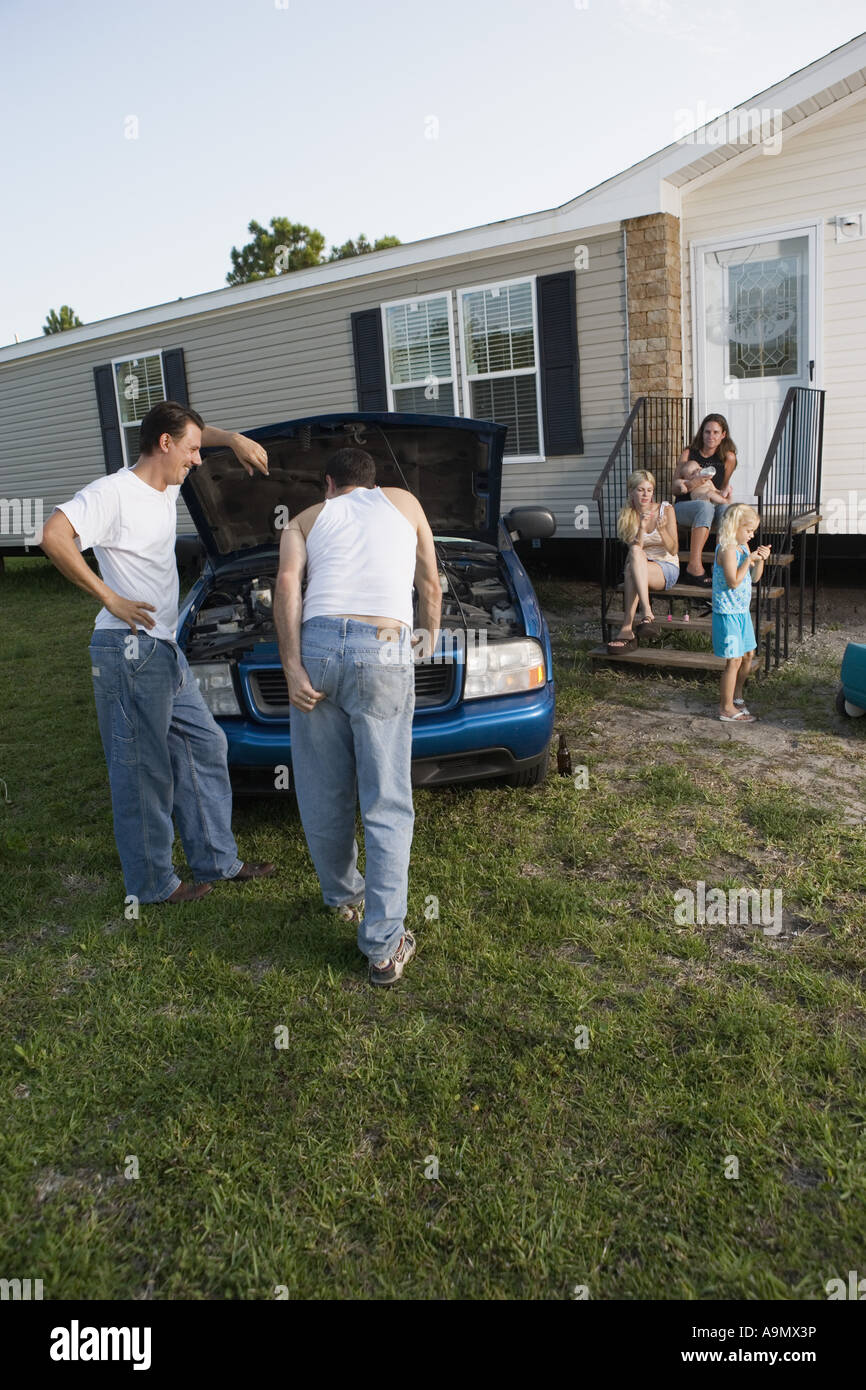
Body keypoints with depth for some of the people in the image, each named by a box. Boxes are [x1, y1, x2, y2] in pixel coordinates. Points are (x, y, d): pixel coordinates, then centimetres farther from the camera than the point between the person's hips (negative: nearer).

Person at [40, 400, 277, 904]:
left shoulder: (166, 487, 12)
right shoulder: (114, 492, -14)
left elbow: (194, 431, 30)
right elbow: (55, 536, -27)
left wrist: (234, 439, 10)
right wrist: (110, 598, -22)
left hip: (166, 651, 10)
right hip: (131, 652, -10)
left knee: (205, 747, 16)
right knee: (143, 770, 0)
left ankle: (218, 859, 28)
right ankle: (152, 883, 14)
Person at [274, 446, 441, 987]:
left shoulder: (306, 519, 23)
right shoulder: (404, 502, 25)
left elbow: (287, 584, 3)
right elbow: (430, 584, 29)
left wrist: (293, 667, -4)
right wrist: (431, 630, 48)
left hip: (317, 645, 2)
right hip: (383, 653, -1)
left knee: (324, 796, 17)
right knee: (387, 806, 3)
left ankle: (343, 896, 38)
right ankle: (384, 947, 4)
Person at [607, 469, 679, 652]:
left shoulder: (666, 510, -1)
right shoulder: (625, 517, 5)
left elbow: (673, 550, -5)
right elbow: (635, 549, -8)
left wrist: (662, 530, -22)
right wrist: (641, 528, -24)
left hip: (667, 568, -2)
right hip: (640, 568, 2)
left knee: (632, 570, -34)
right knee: (635, 554, -35)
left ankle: (627, 630, -43)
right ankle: (647, 613, -47)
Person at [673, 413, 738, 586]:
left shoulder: (728, 457, 6)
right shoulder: (688, 454, 3)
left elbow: (723, 487, 18)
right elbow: (675, 489, 3)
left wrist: (726, 490, -7)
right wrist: (691, 484, -18)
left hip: (714, 504, 2)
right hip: (683, 507, -2)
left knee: (726, 509, -34)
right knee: (705, 507, -38)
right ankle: (694, 566, -46)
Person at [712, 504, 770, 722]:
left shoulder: (743, 546, 10)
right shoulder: (727, 549, -18)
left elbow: (755, 576, 16)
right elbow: (734, 581, -26)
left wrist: (760, 559, -1)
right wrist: (749, 559, -21)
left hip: (742, 611, 10)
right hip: (728, 612, -10)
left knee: (748, 655, 19)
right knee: (734, 660, -5)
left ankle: (735, 694, 37)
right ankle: (727, 708, 4)